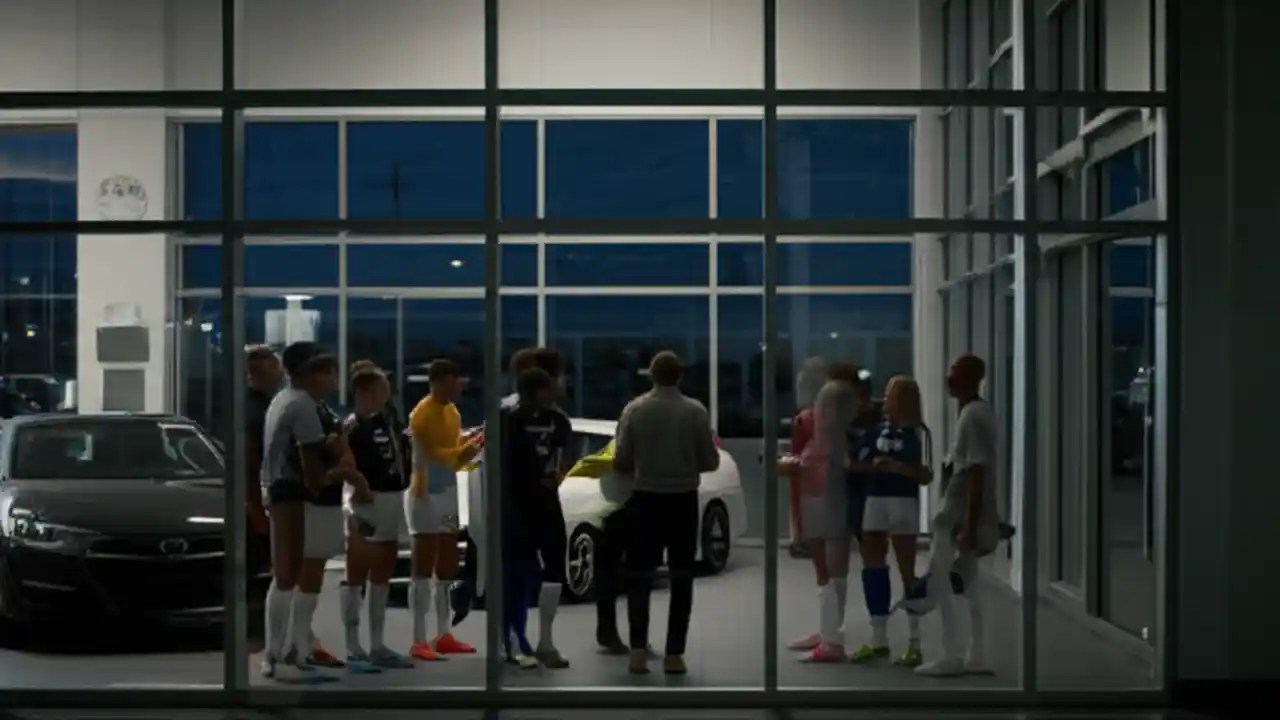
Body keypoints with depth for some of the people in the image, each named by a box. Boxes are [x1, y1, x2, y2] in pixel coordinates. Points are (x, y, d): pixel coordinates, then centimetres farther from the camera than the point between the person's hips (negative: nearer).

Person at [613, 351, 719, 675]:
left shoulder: (634, 409, -5)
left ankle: (639, 650, 0)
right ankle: (674, 654, 4)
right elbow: (710, 461, -3)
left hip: (646, 499, 0)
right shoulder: (696, 411, -6)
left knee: (639, 575, 9)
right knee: (681, 577, 7)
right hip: (683, 500, 0)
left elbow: (621, 461, -5)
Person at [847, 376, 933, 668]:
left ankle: (914, 644, 2)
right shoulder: (878, 430, 10)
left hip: (903, 503, -6)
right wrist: (874, 466, -10)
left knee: (907, 571, -2)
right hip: (874, 502, 6)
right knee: (872, 568, 8)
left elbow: (926, 476, -10)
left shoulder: (917, 433, -4)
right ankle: (879, 640, 17)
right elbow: (852, 462, 7)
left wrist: (897, 467, -22)